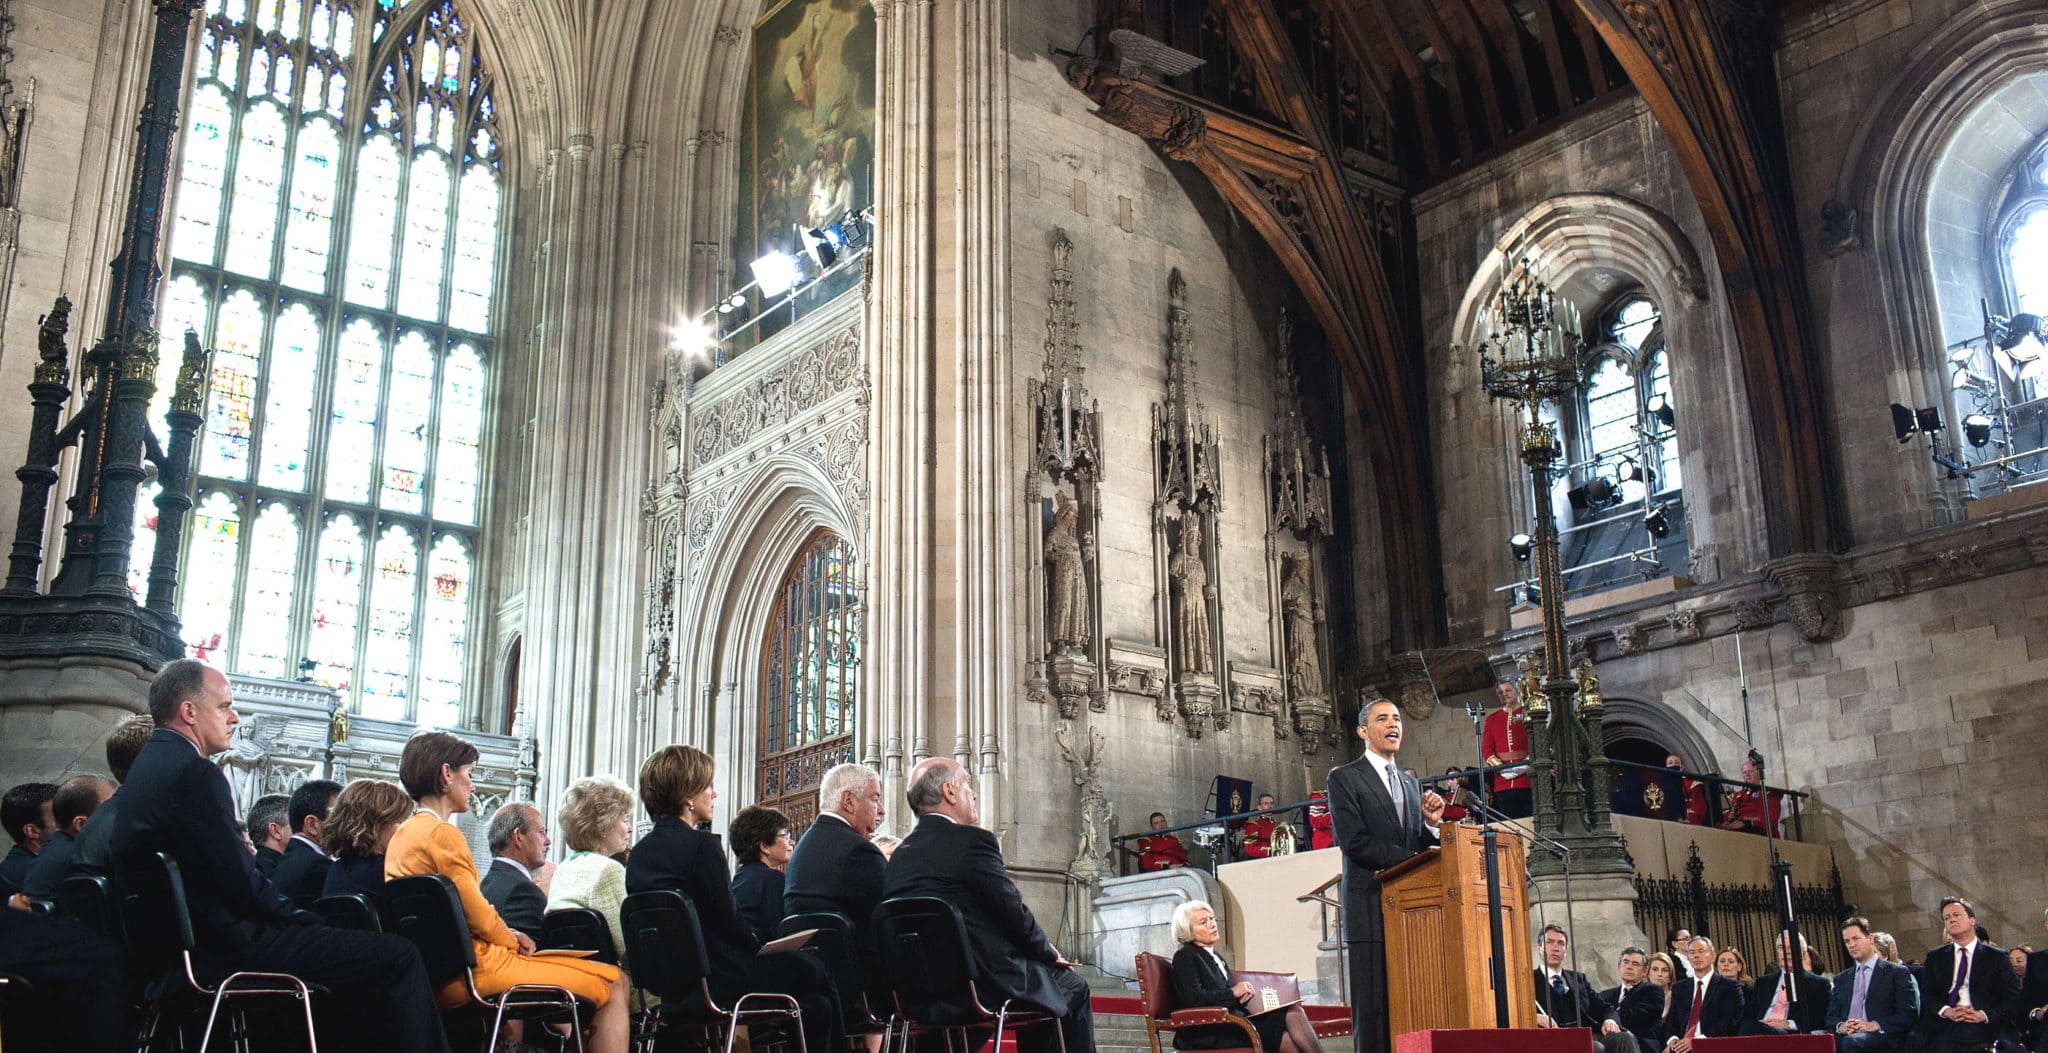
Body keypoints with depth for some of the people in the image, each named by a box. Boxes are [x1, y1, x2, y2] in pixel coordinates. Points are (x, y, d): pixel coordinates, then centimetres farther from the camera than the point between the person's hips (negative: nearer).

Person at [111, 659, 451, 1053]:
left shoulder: (149, 765, 14)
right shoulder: (195, 772, -17)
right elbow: (241, 883, -20)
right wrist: (302, 919, -6)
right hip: (229, 946, -11)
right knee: (399, 957, -12)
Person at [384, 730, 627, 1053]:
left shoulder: (402, 834, 14)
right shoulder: (442, 833, -15)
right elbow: (479, 914, -15)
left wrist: (508, 936, 13)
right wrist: (512, 940, 4)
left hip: (437, 975, 10)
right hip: (474, 967, -10)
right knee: (612, 984, -8)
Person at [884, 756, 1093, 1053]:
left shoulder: (900, 854, 10)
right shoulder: (973, 841, -12)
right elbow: (1015, 914, -11)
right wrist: (1050, 953, 9)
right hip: (985, 984, -8)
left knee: (1036, 969, 30)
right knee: (1073, 988, 14)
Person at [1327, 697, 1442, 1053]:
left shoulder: (1411, 784, 24)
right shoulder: (1344, 778, 3)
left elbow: (1420, 846, 20)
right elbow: (1353, 841, -9)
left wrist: (1431, 823, 0)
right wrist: (1411, 860, -13)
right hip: (1371, 906, -6)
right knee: (1373, 1006, -9)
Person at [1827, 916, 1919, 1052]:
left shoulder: (1897, 972, 11)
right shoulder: (1841, 979, 25)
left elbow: (1909, 1015, 1)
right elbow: (1831, 1017, 19)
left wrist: (1875, 1025, -13)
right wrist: (1840, 1026, -5)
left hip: (1882, 1037, -3)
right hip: (1845, 1035, 3)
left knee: (1852, 1042, -40)